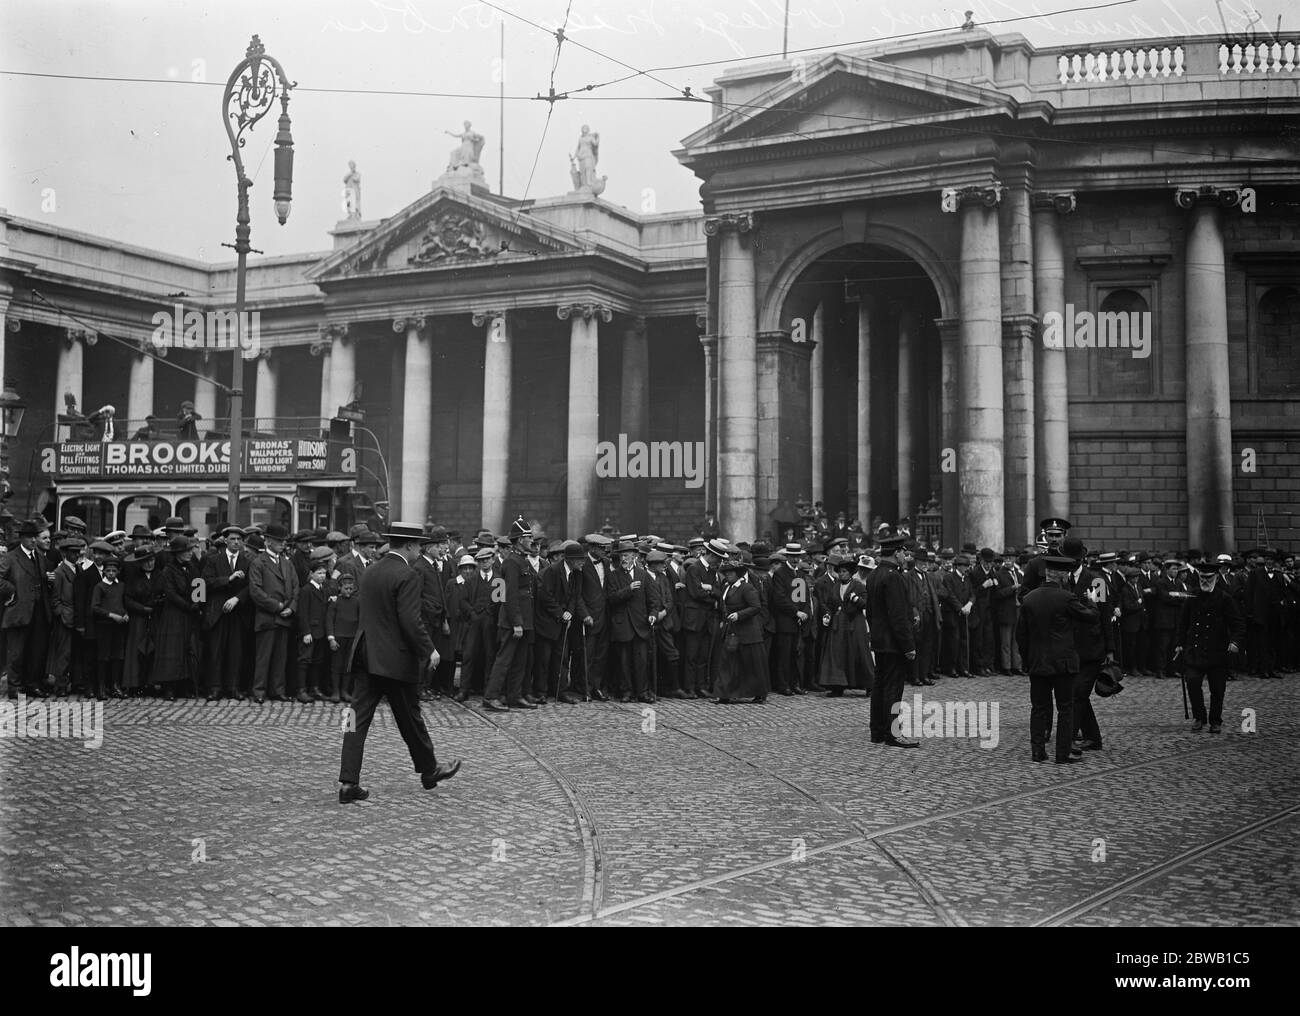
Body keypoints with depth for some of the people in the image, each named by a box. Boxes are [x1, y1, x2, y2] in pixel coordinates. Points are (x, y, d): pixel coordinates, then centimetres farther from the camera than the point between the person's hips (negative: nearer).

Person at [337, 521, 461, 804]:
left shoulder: (370, 571, 9)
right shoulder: (407, 575, -15)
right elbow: (411, 621, -21)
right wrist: (429, 650, -11)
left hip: (366, 656, 7)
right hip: (396, 659, -7)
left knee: (359, 719, 3)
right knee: (410, 719, 10)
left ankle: (348, 783, -1)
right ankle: (429, 770, 27)